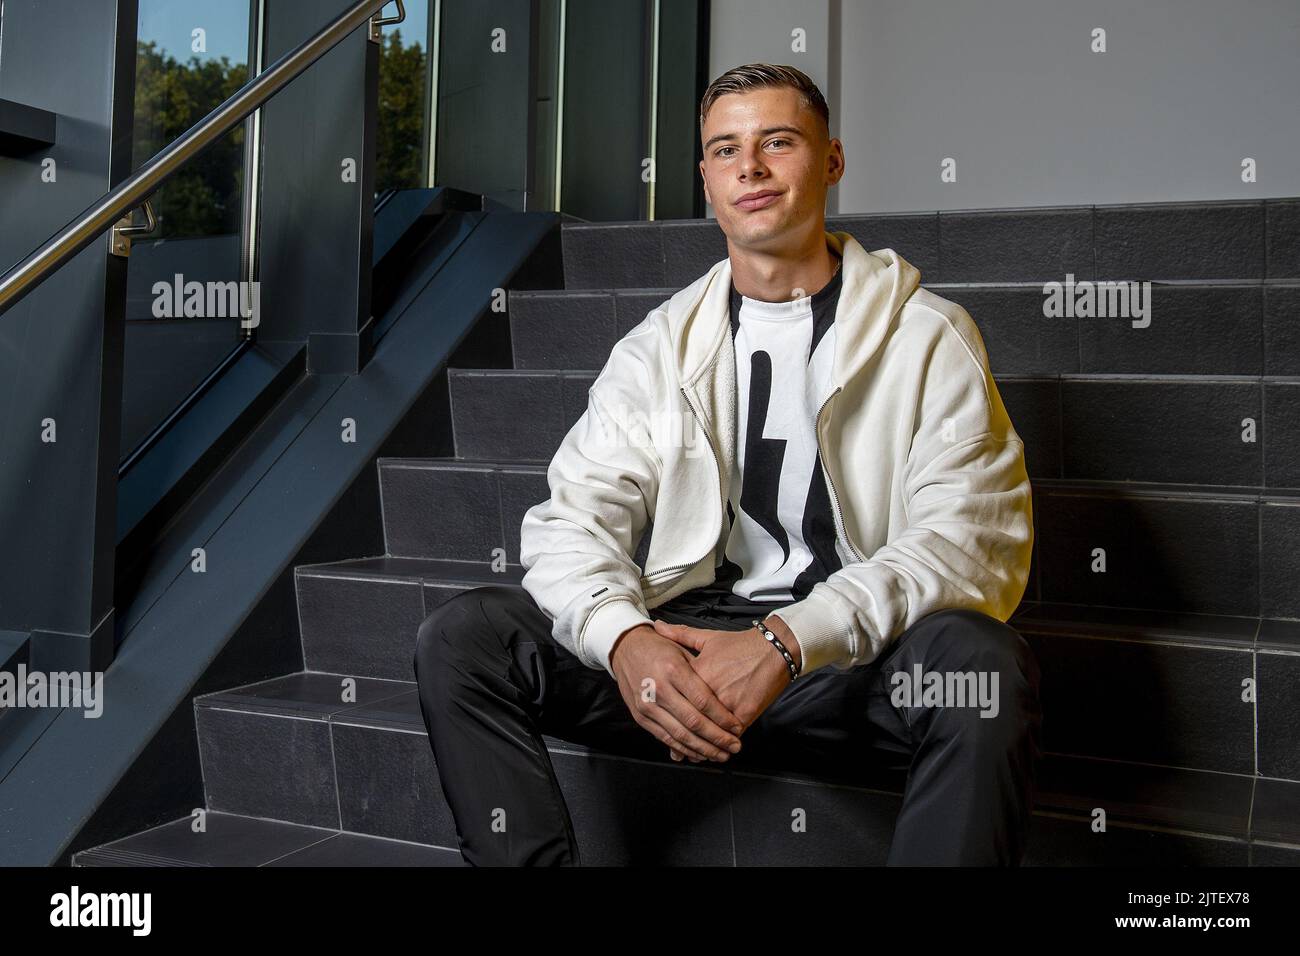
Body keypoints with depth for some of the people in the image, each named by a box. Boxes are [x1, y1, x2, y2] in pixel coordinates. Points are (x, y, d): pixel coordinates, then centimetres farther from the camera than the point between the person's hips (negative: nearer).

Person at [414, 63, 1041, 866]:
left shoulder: (928, 337, 1)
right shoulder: (660, 346, 11)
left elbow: (973, 540, -10)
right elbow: (574, 518, 4)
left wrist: (790, 641, -24)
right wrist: (625, 639, -20)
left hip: (863, 658, -2)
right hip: (688, 645, 3)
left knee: (980, 661, -35)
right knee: (459, 636, -13)